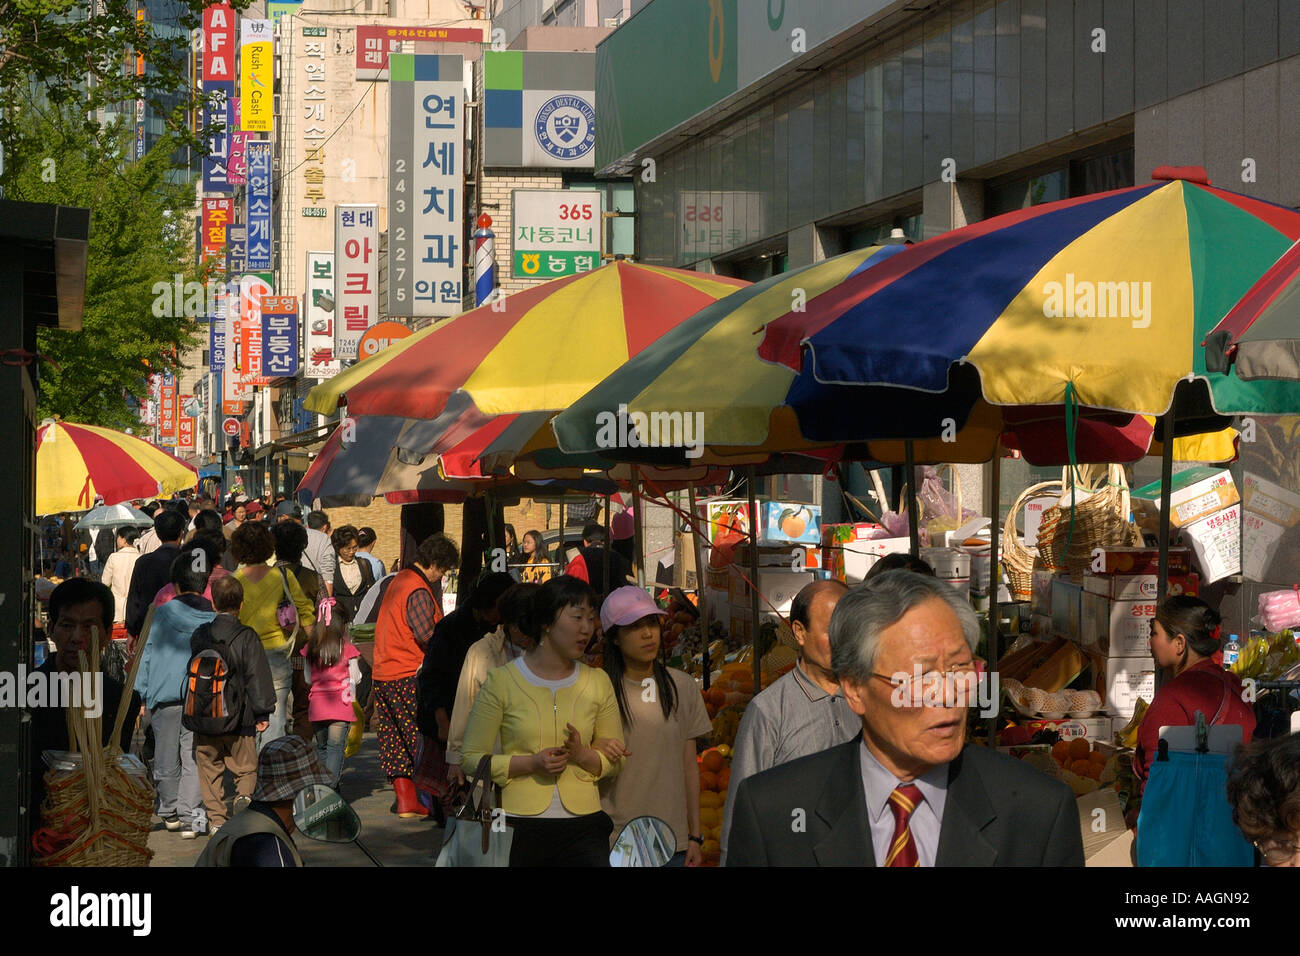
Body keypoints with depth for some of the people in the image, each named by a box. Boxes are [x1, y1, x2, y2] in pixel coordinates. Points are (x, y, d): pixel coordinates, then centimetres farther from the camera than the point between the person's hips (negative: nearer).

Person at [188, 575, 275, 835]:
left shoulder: (199, 635, 2)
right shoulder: (247, 637, -8)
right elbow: (257, 676, -9)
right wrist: (262, 712, -4)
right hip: (239, 719, -2)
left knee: (210, 769, 11)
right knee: (245, 767, 10)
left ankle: (216, 818, 7)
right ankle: (244, 794, -17)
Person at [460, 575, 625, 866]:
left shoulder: (597, 682, 10)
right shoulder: (501, 681, 0)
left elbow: (616, 760, 14)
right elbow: (471, 759, 0)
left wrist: (583, 756, -8)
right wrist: (531, 763, -13)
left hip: (583, 827, 2)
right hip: (520, 828, -2)